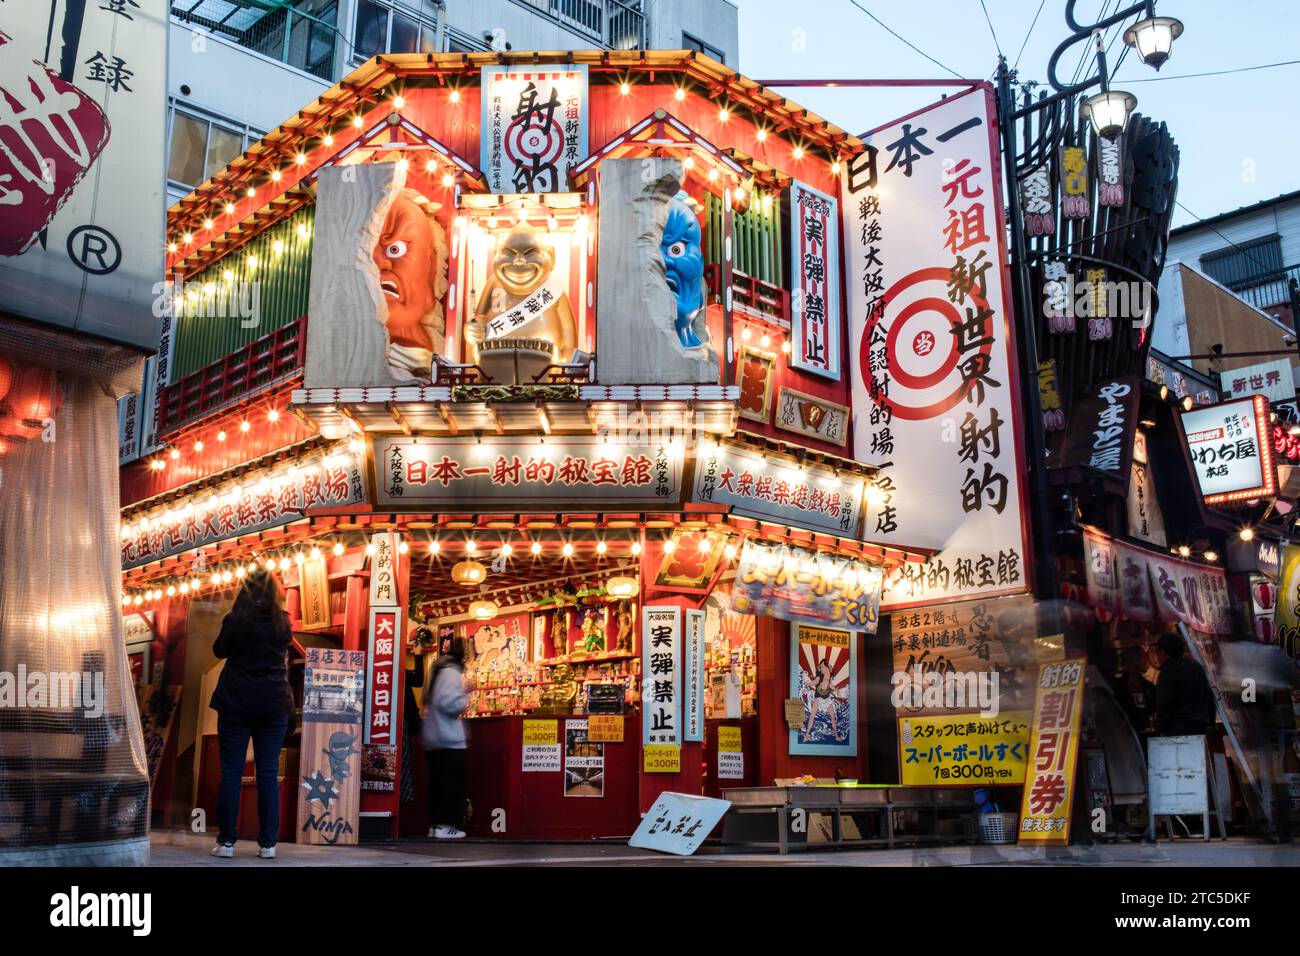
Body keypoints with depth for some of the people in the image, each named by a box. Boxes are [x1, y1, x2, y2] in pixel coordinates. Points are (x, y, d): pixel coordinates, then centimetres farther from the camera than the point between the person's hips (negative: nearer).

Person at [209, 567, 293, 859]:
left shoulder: (235, 620, -8)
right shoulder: (282, 623, 0)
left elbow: (220, 651, 7)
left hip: (236, 703, -2)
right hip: (274, 705, 2)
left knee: (231, 771, 4)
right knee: (268, 774, 4)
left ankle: (226, 842, 3)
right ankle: (268, 844, 4)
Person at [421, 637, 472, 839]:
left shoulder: (439, 670, 16)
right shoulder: (452, 672, -13)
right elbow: (449, 703, -24)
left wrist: (462, 691, 13)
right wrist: (465, 693, -8)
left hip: (434, 739, 9)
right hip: (450, 739, -9)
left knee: (438, 782, 11)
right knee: (452, 783, -4)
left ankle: (434, 824, 13)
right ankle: (445, 825, -5)